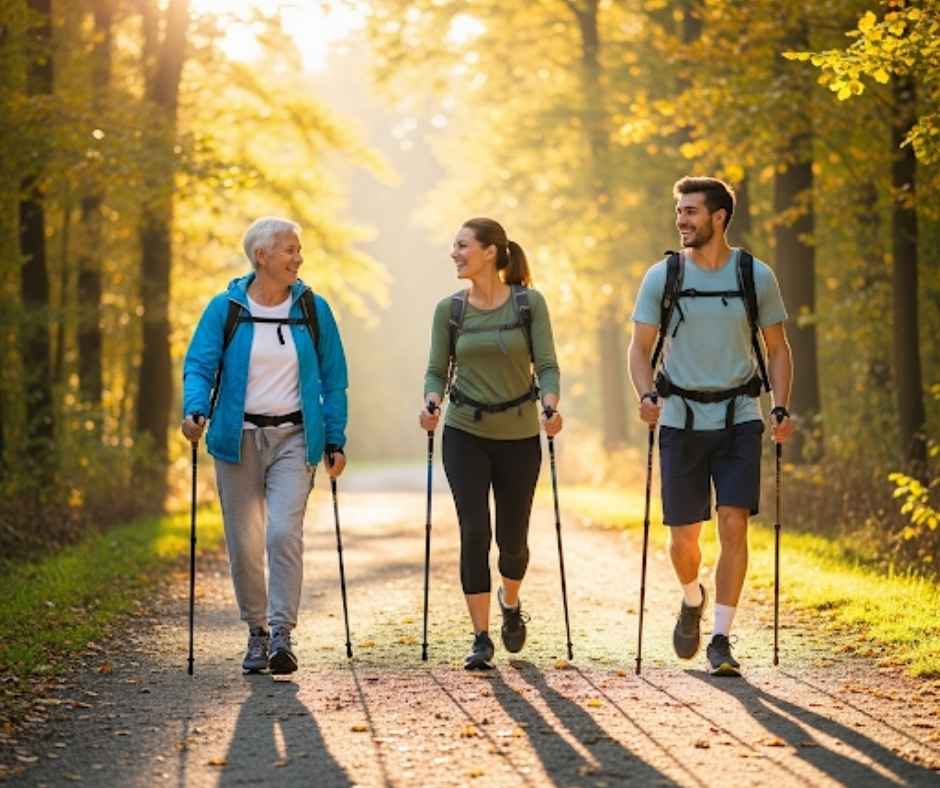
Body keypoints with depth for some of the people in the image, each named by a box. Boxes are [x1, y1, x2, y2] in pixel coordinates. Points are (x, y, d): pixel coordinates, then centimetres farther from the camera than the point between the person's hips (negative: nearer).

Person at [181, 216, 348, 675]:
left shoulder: (313, 309, 3)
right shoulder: (225, 309, -1)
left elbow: (333, 378, 8)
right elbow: (199, 365, -5)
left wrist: (335, 440, 3)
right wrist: (195, 410, -25)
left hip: (294, 438, 0)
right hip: (238, 438, 0)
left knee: (284, 532, -17)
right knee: (244, 543, 4)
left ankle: (282, 634, -15)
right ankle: (257, 633, 20)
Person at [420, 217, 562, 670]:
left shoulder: (529, 302, -4)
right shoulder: (450, 309, 1)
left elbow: (546, 364, -7)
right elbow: (437, 371, 4)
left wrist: (551, 403, -25)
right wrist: (431, 402, -16)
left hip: (519, 434, 0)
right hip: (465, 433, 1)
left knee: (512, 538, 8)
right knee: (474, 532, -11)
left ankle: (510, 603, 41)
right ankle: (481, 638, -4)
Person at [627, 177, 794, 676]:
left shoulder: (757, 276, 0)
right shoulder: (661, 277, 0)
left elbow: (777, 349, 8)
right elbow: (640, 348, 3)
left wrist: (781, 410, -5)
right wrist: (647, 396, -16)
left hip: (739, 417, 0)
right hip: (681, 419, 1)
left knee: (734, 524, -12)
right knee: (683, 537, 3)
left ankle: (721, 640, -6)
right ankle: (692, 598, 37)